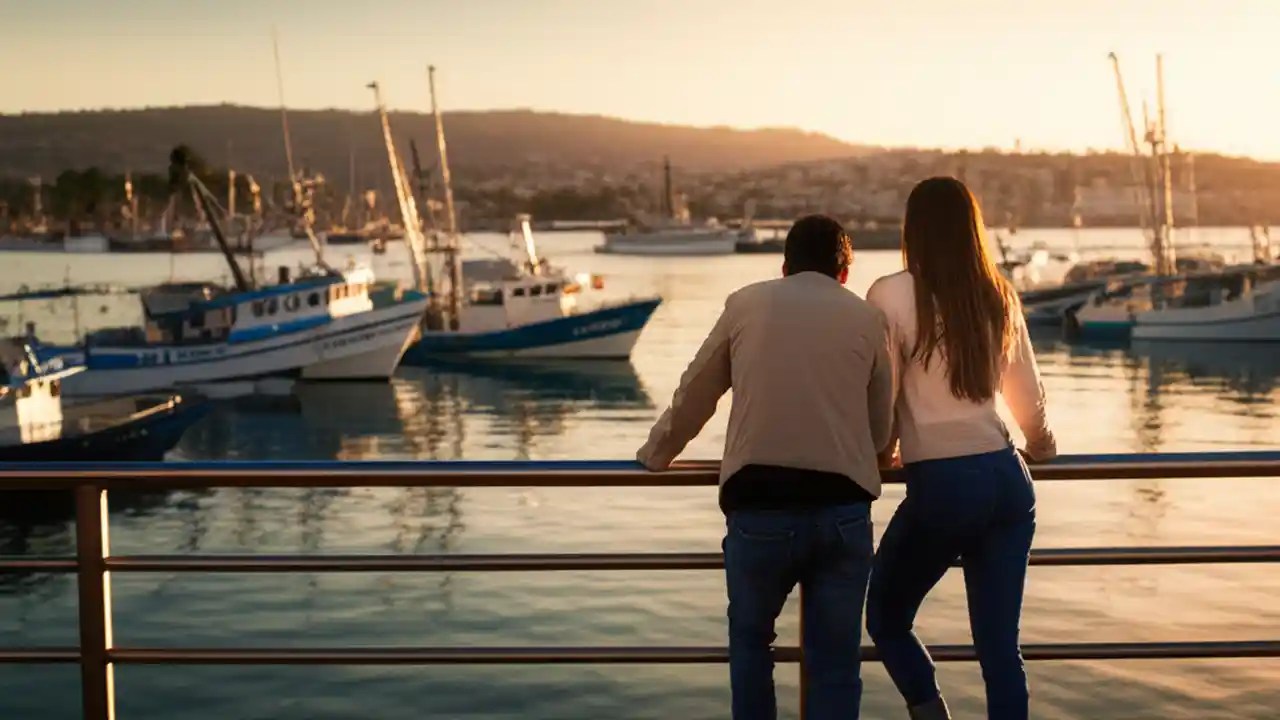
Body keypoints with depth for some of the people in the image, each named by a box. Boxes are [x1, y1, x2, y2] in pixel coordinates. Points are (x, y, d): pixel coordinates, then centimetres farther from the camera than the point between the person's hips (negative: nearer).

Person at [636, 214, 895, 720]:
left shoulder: (747, 304, 11)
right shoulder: (866, 317, 12)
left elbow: (693, 396, 18)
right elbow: (882, 426, 18)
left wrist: (654, 455, 35)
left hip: (759, 505, 0)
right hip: (843, 509, 0)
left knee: (750, 638, 22)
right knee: (834, 660, 9)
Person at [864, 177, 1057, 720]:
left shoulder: (892, 295, -6)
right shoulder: (999, 297, 9)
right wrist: (1041, 448, 39)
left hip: (940, 486, -4)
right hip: (1006, 481, 5)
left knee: (885, 619, 15)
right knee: (1000, 645, 9)